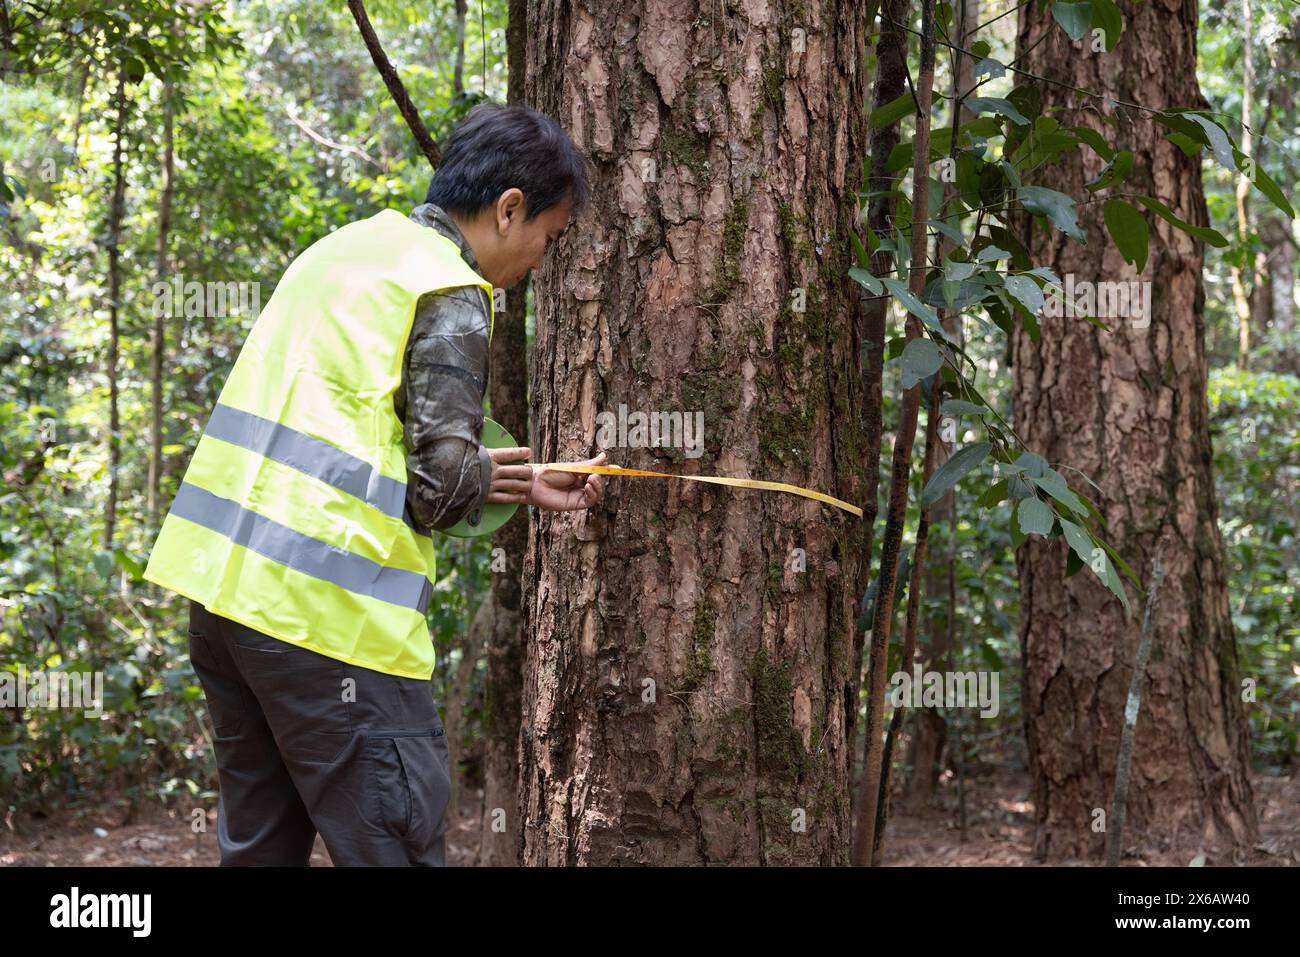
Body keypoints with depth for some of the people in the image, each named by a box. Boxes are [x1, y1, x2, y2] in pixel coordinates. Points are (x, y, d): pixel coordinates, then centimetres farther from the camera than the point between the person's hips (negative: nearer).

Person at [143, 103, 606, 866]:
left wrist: (513, 485, 18)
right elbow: (442, 488, -13)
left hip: (221, 576, 9)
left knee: (260, 843, 17)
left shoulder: (347, 247, 19)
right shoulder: (450, 293, -7)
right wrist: (494, 477, 10)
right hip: (326, 607, -9)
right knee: (398, 845, -2)